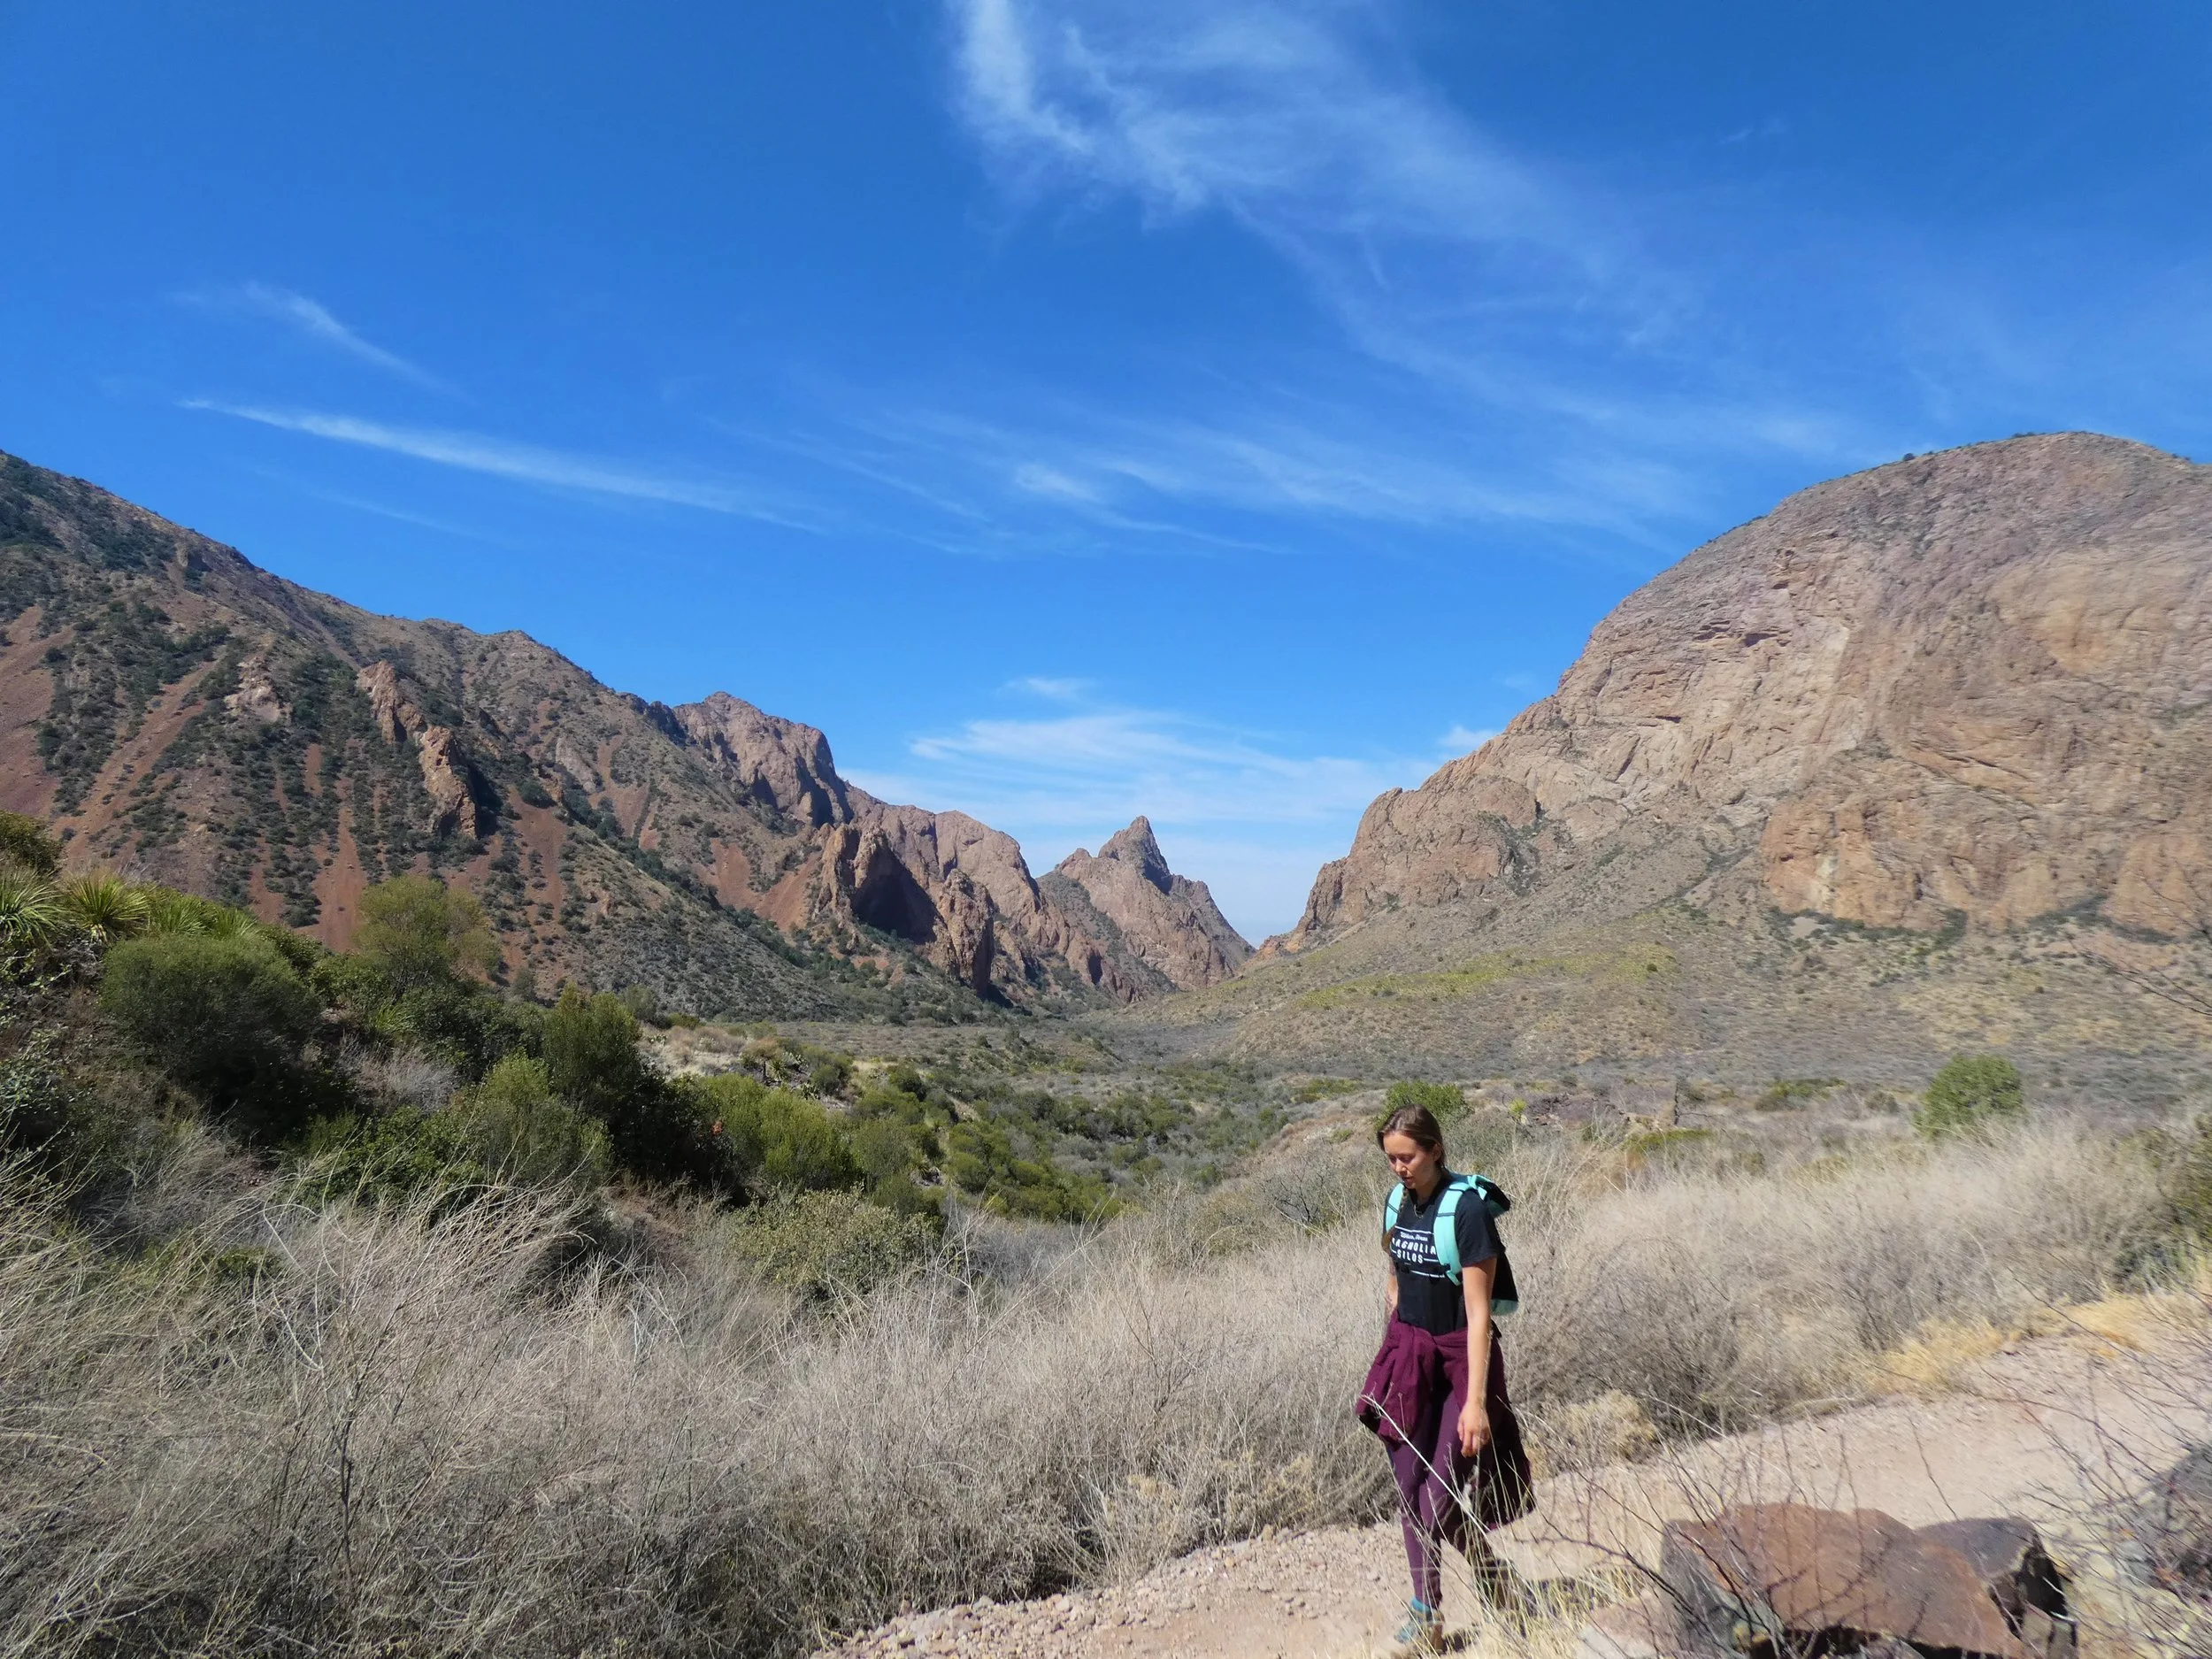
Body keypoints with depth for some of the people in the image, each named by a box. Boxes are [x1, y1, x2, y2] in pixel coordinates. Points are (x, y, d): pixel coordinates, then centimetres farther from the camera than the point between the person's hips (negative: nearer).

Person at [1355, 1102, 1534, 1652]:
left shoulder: (1467, 1208, -19)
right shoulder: (1398, 1202, 2)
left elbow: (1479, 1313, -19)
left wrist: (1475, 1401, -21)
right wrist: (1395, 1354, 15)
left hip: (1459, 1358, -6)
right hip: (1408, 1354, 6)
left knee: (1443, 1497, -5)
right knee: (1409, 1488, 7)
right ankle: (1427, 1619, 23)